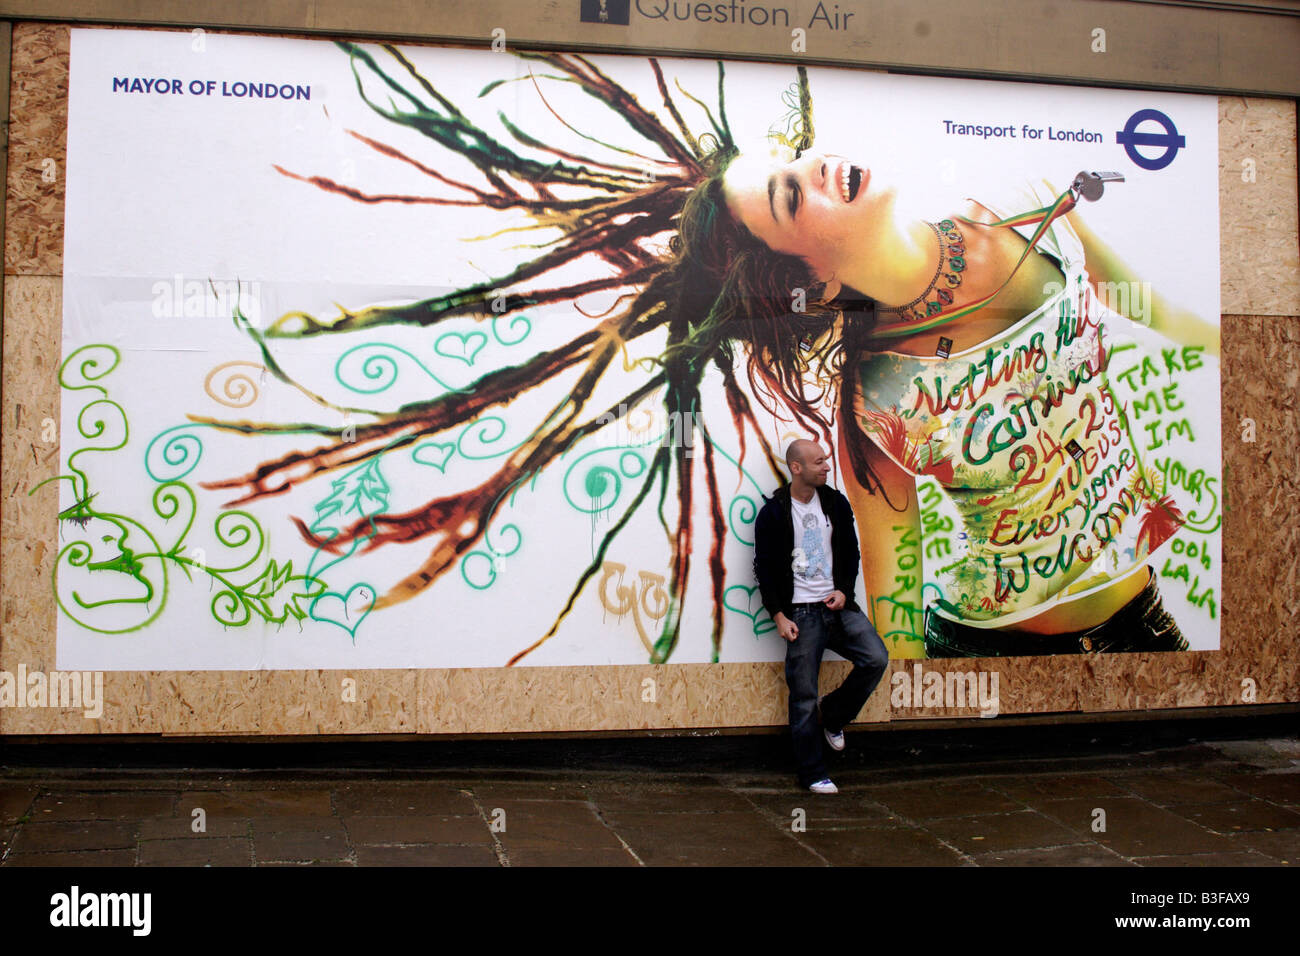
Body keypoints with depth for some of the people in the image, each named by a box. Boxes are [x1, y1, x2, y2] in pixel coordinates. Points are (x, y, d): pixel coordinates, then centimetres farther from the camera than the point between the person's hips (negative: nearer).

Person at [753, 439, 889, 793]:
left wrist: (844, 590, -2)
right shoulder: (773, 513, -5)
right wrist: (779, 616, -9)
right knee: (804, 695, -1)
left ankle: (832, 715, 12)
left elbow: (851, 552, 14)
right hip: (800, 613, -4)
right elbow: (764, 569, -3)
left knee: (876, 659, -14)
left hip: (837, 605, 4)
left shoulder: (836, 504, 7)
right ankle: (813, 774, 11)